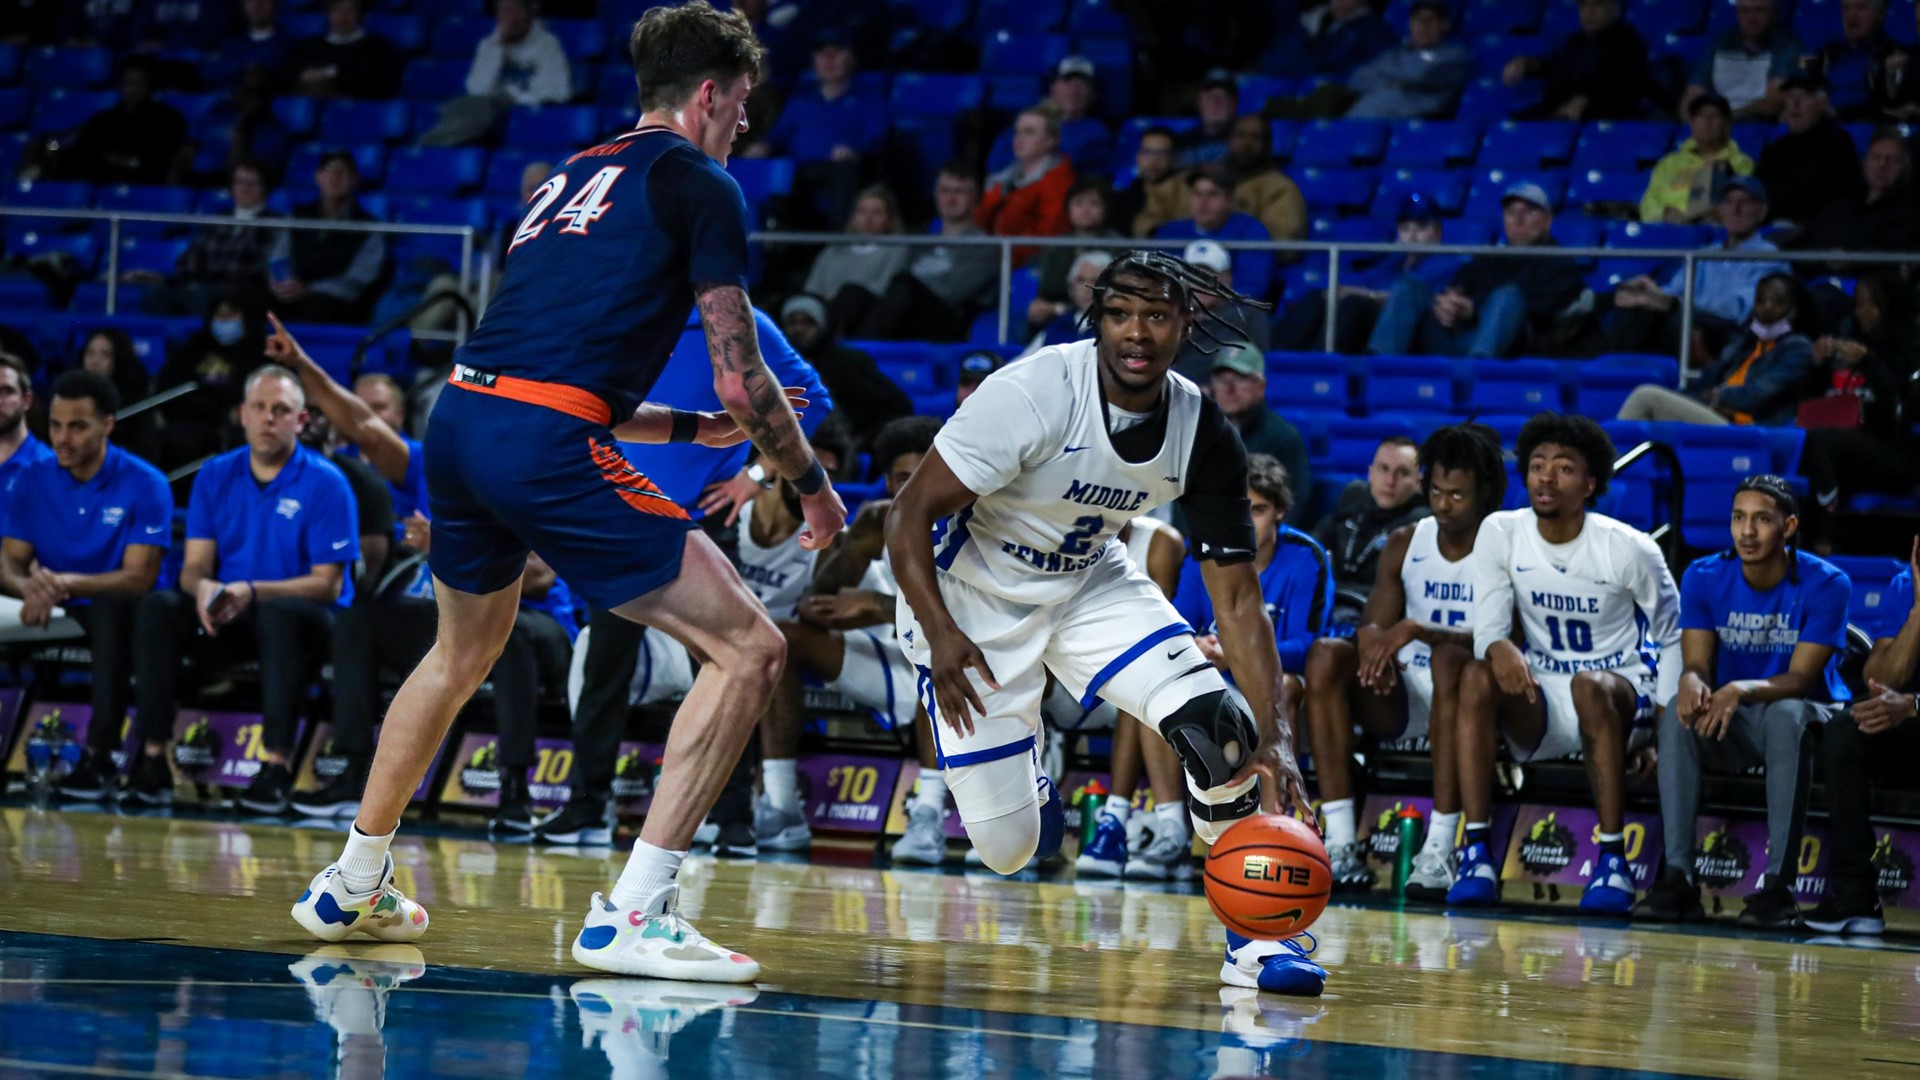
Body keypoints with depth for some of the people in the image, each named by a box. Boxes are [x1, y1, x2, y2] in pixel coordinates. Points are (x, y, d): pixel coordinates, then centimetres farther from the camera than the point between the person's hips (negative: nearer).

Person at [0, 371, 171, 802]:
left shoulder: (145, 485, -8)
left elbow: (139, 578, -14)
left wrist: (69, 583, -31)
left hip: (121, 616, -4)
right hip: (56, 618, 4)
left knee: (110, 607, -37)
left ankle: (100, 756, -39)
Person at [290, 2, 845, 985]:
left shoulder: (574, 177, 26)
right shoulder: (699, 184, 4)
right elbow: (742, 381, -1)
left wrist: (700, 428, 37)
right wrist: (811, 485, 15)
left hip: (460, 419, 8)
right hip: (548, 448, -8)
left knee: (463, 652, 34)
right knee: (748, 649, -3)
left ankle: (351, 887, 41)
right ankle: (631, 916, -10)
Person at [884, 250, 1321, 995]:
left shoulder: (1204, 436, -14)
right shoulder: (1031, 395, -28)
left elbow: (1237, 598, -12)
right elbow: (912, 513, -22)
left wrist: (1275, 736, -24)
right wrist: (939, 633, -37)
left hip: (1089, 584, 4)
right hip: (973, 600, -4)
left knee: (1217, 726, -20)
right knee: (1007, 848, -7)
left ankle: (1253, 938, -6)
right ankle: (1021, 779, 32)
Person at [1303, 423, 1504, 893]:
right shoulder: (1405, 544, 9)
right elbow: (1374, 625, 5)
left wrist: (1417, 630, -31)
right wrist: (1373, 640, -21)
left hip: (1467, 697, -5)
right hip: (1406, 699, 5)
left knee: (1450, 657, -36)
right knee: (1327, 655, -19)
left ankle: (1440, 850, -41)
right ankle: (1340, 842, -27)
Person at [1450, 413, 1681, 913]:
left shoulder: (1629, 549, -12)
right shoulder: (1500, 533, -3)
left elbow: (1672, 638, 0)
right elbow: (1487, 629, -7)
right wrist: (1499, 648, -32)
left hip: (1623, 691, -3)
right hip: (1542, 698, 3)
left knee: (1589, 685, -38)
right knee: (1477, 676, -28)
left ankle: (1613, 858, -32)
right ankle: (1476, 852, -31)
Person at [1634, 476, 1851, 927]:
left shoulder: (1826, 584, -14)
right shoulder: (1703, 578, -4)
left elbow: (1800, 678, -20)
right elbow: (1697, 663, -8)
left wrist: (1742, 690, -40)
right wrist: (1692, 682, -35)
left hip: (1807, 714, -3)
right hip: (1734, 727, 3)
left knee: (1785, 714, -38)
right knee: (1679, 714, -29)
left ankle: (1779, 886, -41)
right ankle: (1677, 878, -33)